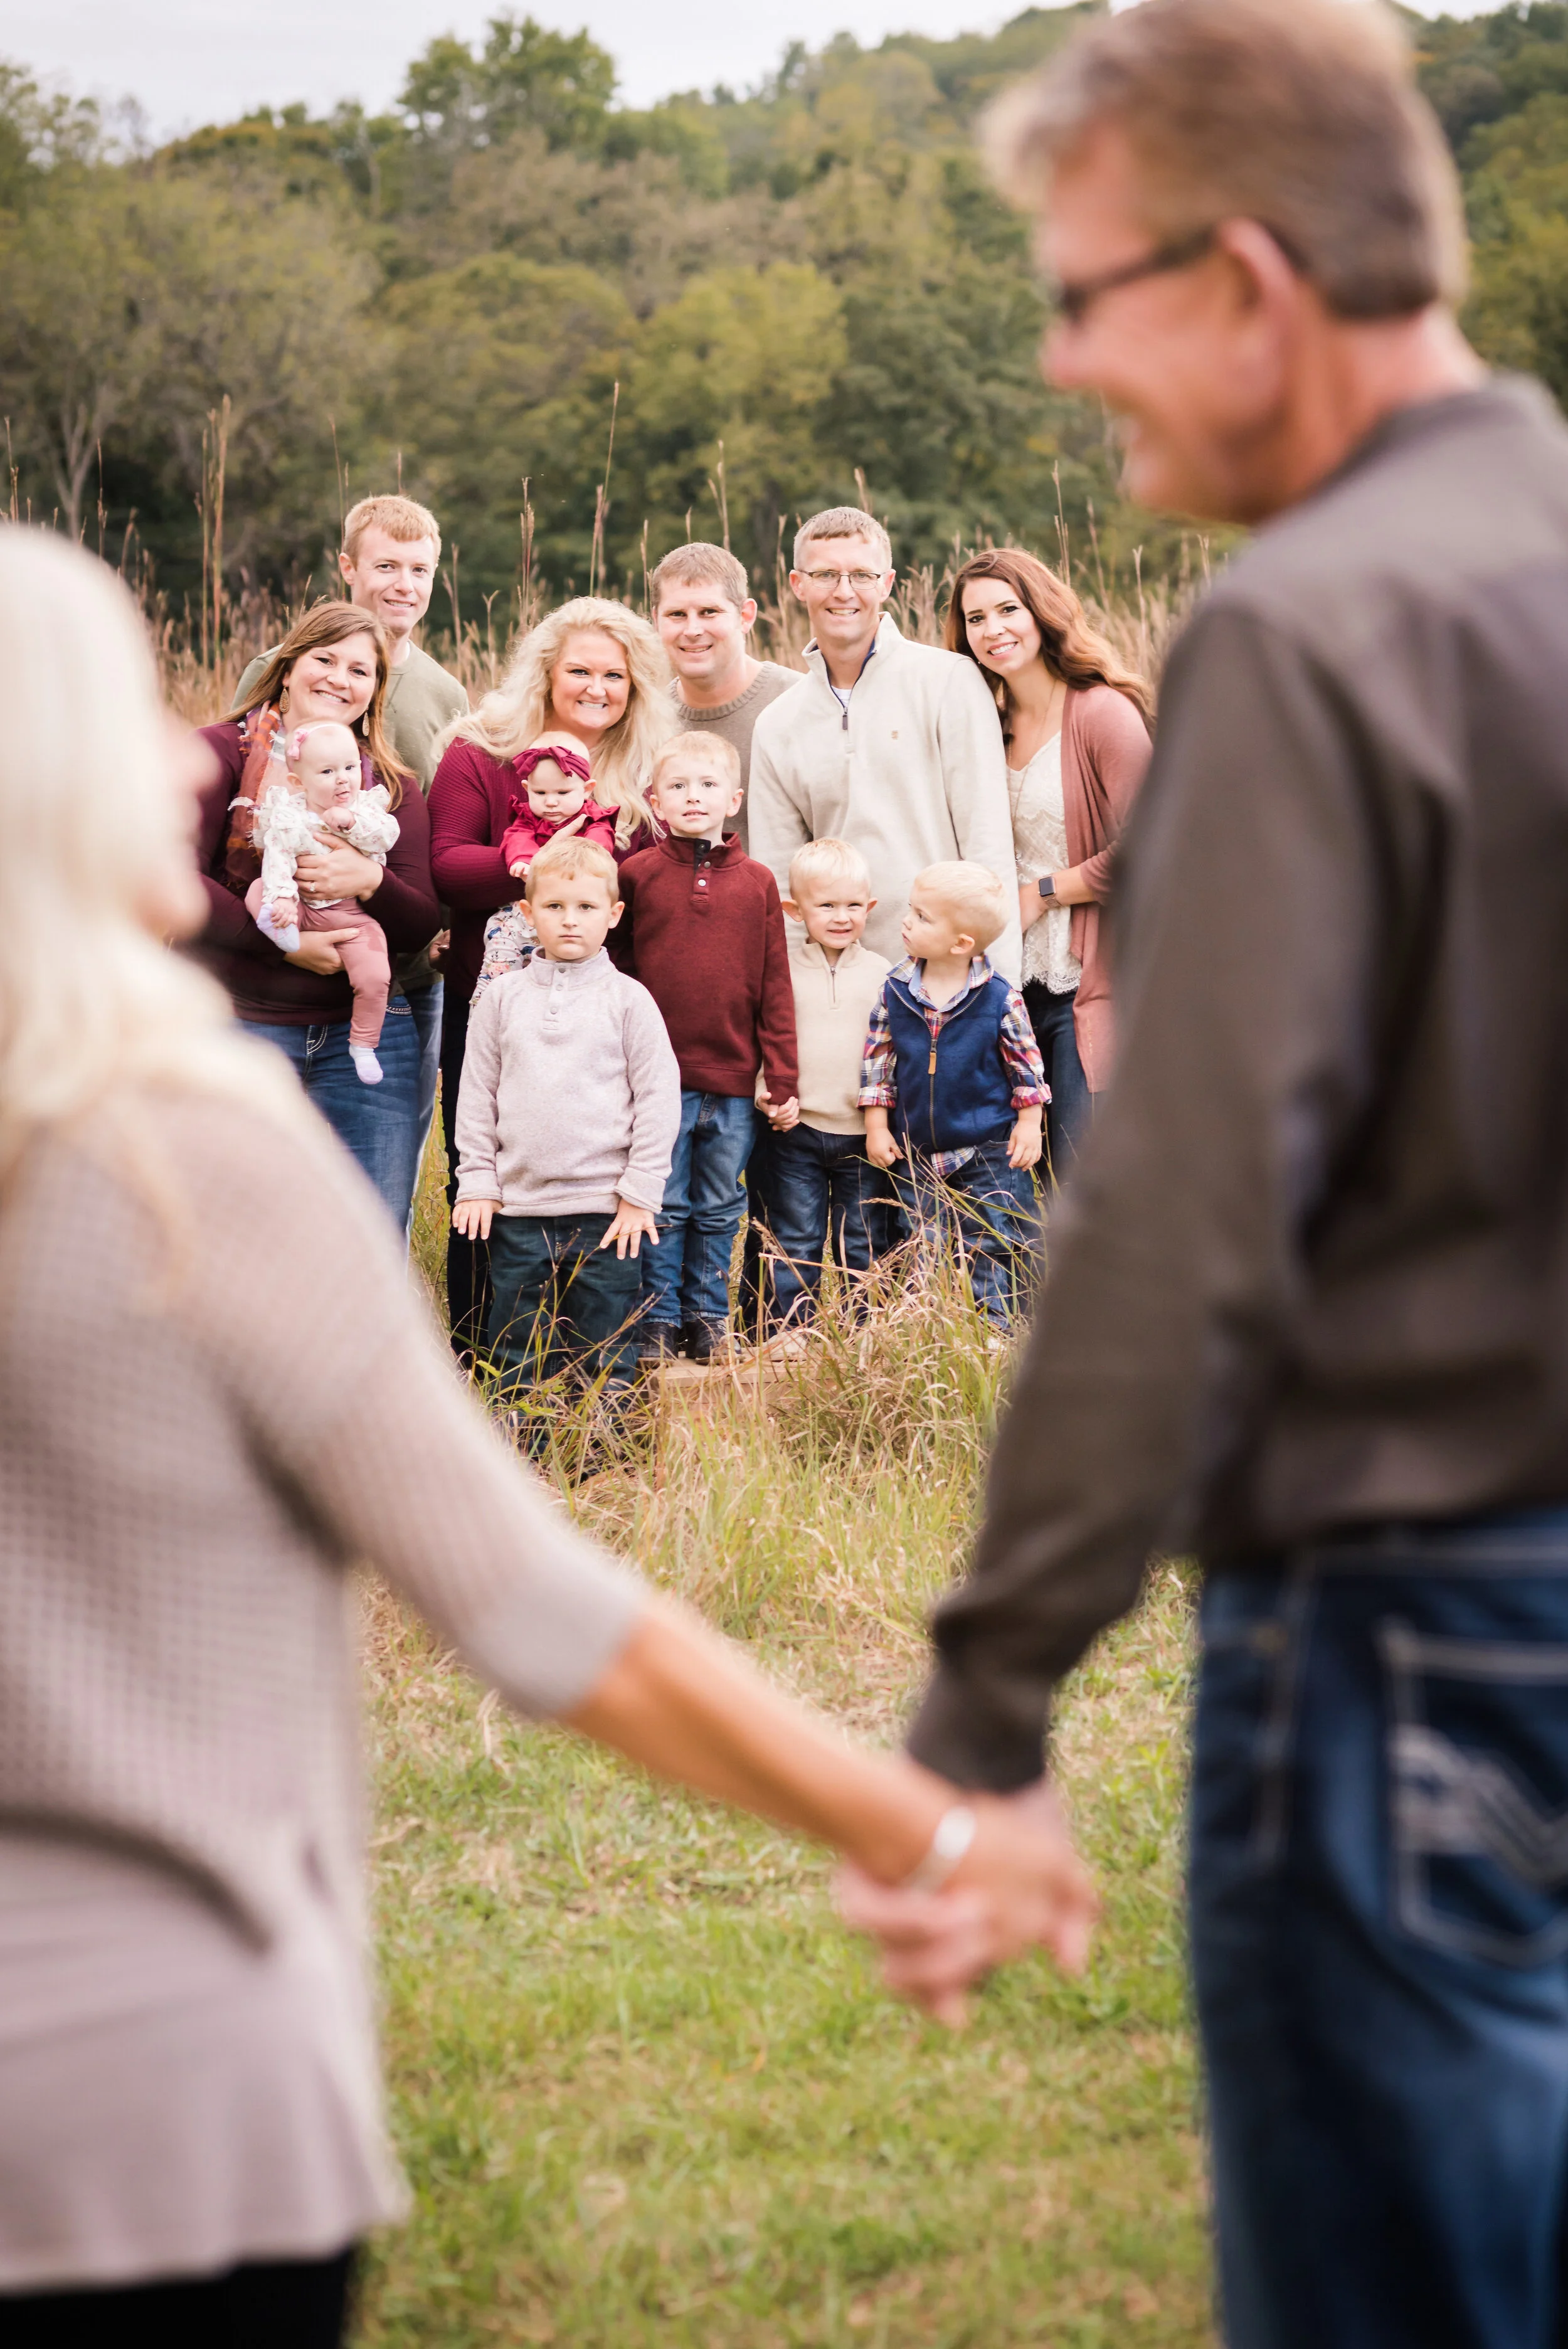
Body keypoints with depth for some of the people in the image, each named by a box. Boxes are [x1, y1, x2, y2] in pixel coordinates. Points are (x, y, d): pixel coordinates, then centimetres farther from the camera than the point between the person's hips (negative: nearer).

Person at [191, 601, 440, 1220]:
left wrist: (370, 881, -15)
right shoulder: (222, 751, 0)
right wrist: (285, 944, -15)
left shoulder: (392, 786, 12)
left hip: (363, 1033, 4)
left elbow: (421, 926, 7)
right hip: (239, 1024, -3)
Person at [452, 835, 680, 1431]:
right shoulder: (504, 998, 7)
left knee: (606, 1355, 3)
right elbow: (476, 1097, 11)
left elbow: (659, 1098, 0)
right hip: (519, 1207, 2)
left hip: (607, 1210, -2)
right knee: (518, 1352, 7)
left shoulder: (627, 1000, 1)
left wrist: (639, 1195, -5)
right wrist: (476, 1183, 4)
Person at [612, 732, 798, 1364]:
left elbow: (775, 986, 6)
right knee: (665, 1207, 4)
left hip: (733, 1081, 2)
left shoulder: (757, 883, 5)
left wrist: (782, 1076, 2)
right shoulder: (636, 874, 0)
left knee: (720, 1210, 10)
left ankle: (708, 1317, 21)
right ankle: (658, 1322, 13)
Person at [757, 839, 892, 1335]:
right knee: (795, 1243, 4)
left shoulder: (881, 973, 4)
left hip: (863, 1129, 1)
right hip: (798, 1128, -1)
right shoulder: (783, 968, 0)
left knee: (863, 1246, 8)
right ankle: (793, 1332, 11)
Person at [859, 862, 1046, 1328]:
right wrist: (876, 1125, 2)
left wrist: (1029, 1123, -1)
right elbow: (877, 1059, 4)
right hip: (917, 1155, 3)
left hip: (989, 1151, -3)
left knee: (992, 1246, 1)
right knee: (924, 1254, 7)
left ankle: (995, 1327, 10)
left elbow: (1026, 1063, 0)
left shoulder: (999, 997, -10)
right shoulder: (894, 991, -3)